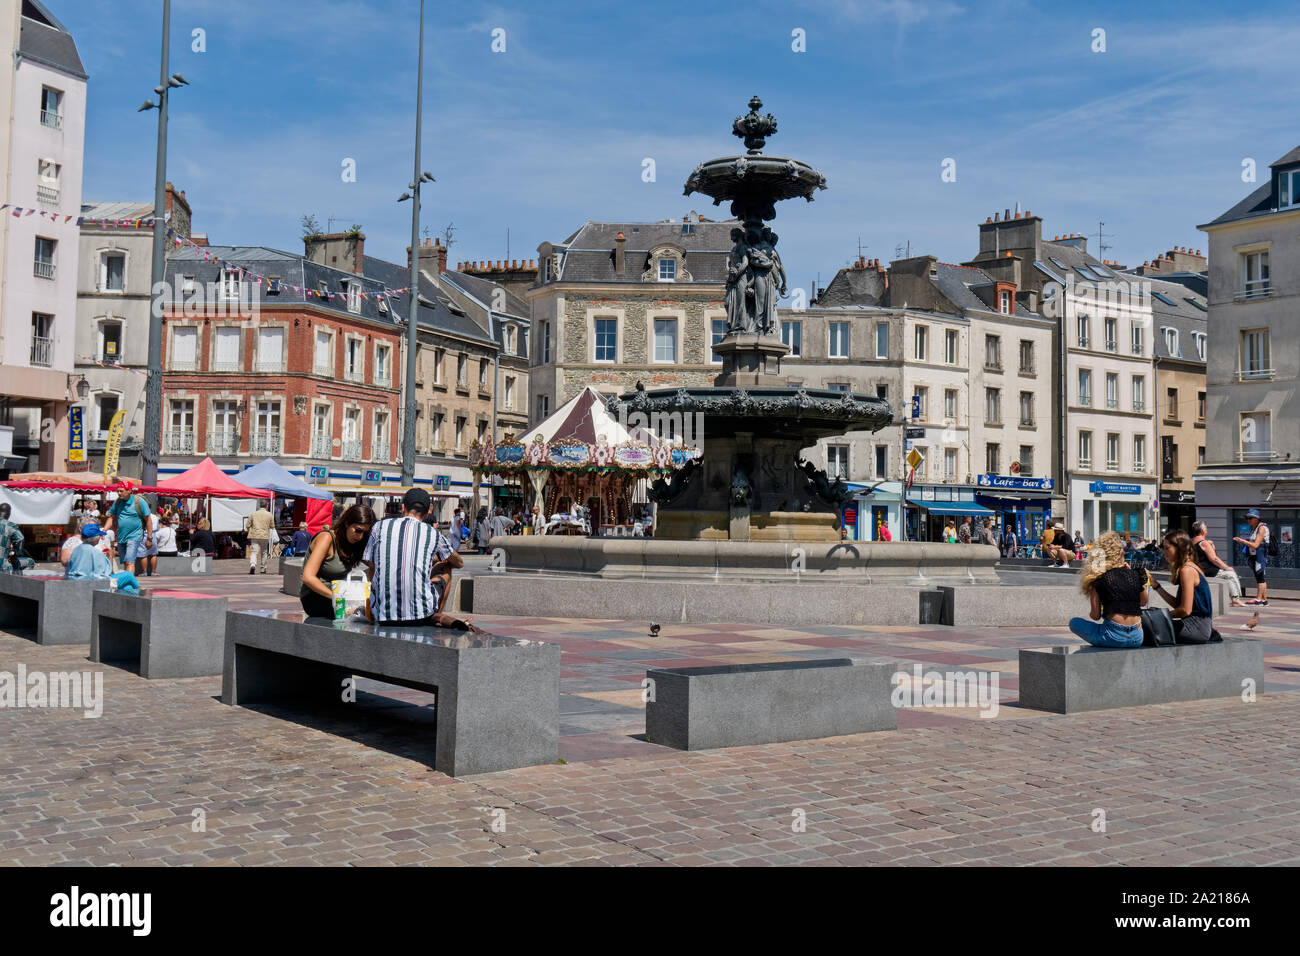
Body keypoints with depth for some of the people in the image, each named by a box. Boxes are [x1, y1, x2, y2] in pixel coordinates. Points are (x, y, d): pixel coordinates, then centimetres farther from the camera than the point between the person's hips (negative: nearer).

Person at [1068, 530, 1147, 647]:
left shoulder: (1098, 578, -3)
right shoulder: (1136, 575, 6)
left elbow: (1095, 616, -2)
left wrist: (1090, 612, 22)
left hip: (1114, 638, -5)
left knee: (1074, 622, 17)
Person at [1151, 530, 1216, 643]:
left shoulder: (1186, 570, -13)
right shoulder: (1191, 567, 16)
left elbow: (1185, 610, -17)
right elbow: (1177, 604, 14)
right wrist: (1156, 586, 12)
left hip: (1197, 627, -9)